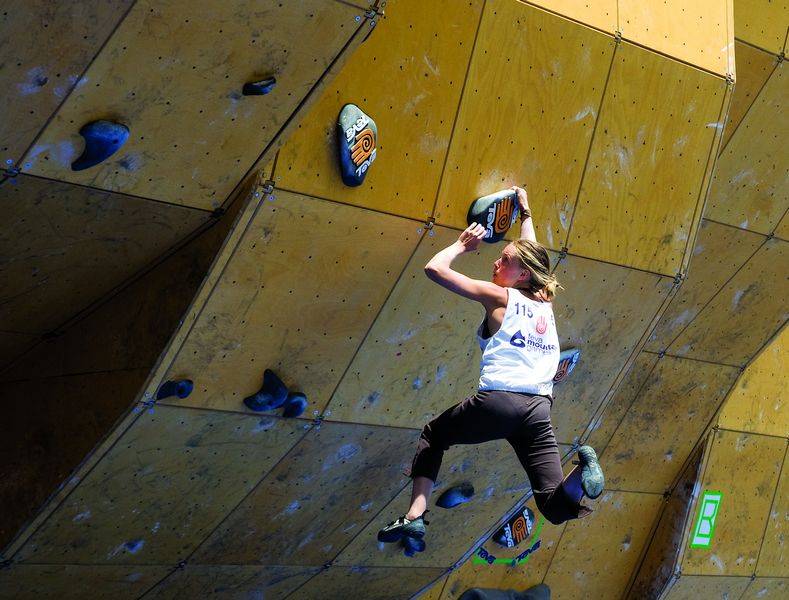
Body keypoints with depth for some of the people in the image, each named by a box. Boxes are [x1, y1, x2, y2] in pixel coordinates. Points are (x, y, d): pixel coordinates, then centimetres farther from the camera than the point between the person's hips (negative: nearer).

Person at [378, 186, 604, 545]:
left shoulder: (498, 295, 4)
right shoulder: (545, 302, 20)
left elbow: (434, 268, 3)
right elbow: (531, 253, 40)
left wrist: (463, 245, 19)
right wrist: (525, 212, 51)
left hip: (498, 400, -4)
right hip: (539, 408, 5)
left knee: (432, 436, 23)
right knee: (557, 506, 2)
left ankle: (414, 517, 9)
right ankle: (582, 472, -31)